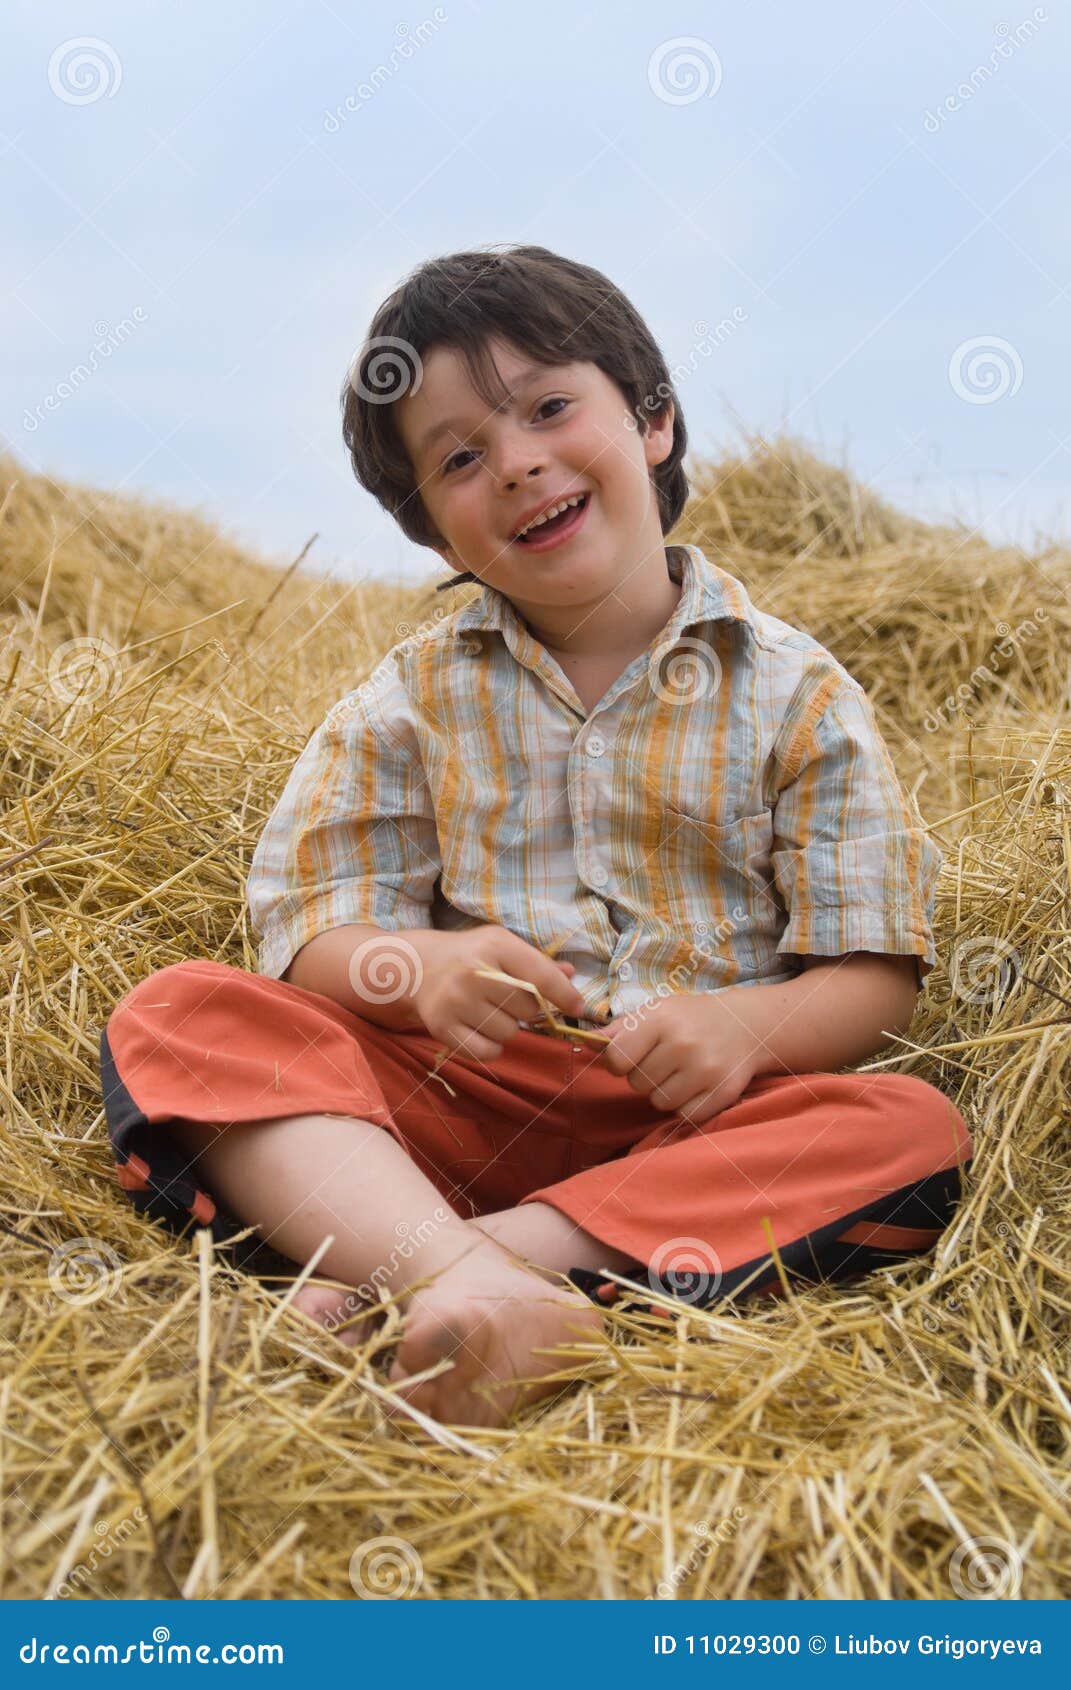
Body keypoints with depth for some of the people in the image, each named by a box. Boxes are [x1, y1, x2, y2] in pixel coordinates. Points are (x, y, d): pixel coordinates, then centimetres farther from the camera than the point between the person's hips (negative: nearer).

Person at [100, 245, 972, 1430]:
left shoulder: (794, 695, 5)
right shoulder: (413, 698, 10)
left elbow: (874, 971, 2)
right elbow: (311, 925, 4)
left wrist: (751, 1026, -20)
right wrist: (423, 966, -20)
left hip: (691, 1112, 0)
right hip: (458, 1098, 1)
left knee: (913, 1131, -29)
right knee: (175, 1016, -19)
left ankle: (394, 1277, -37)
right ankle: (466, 1276, -45)